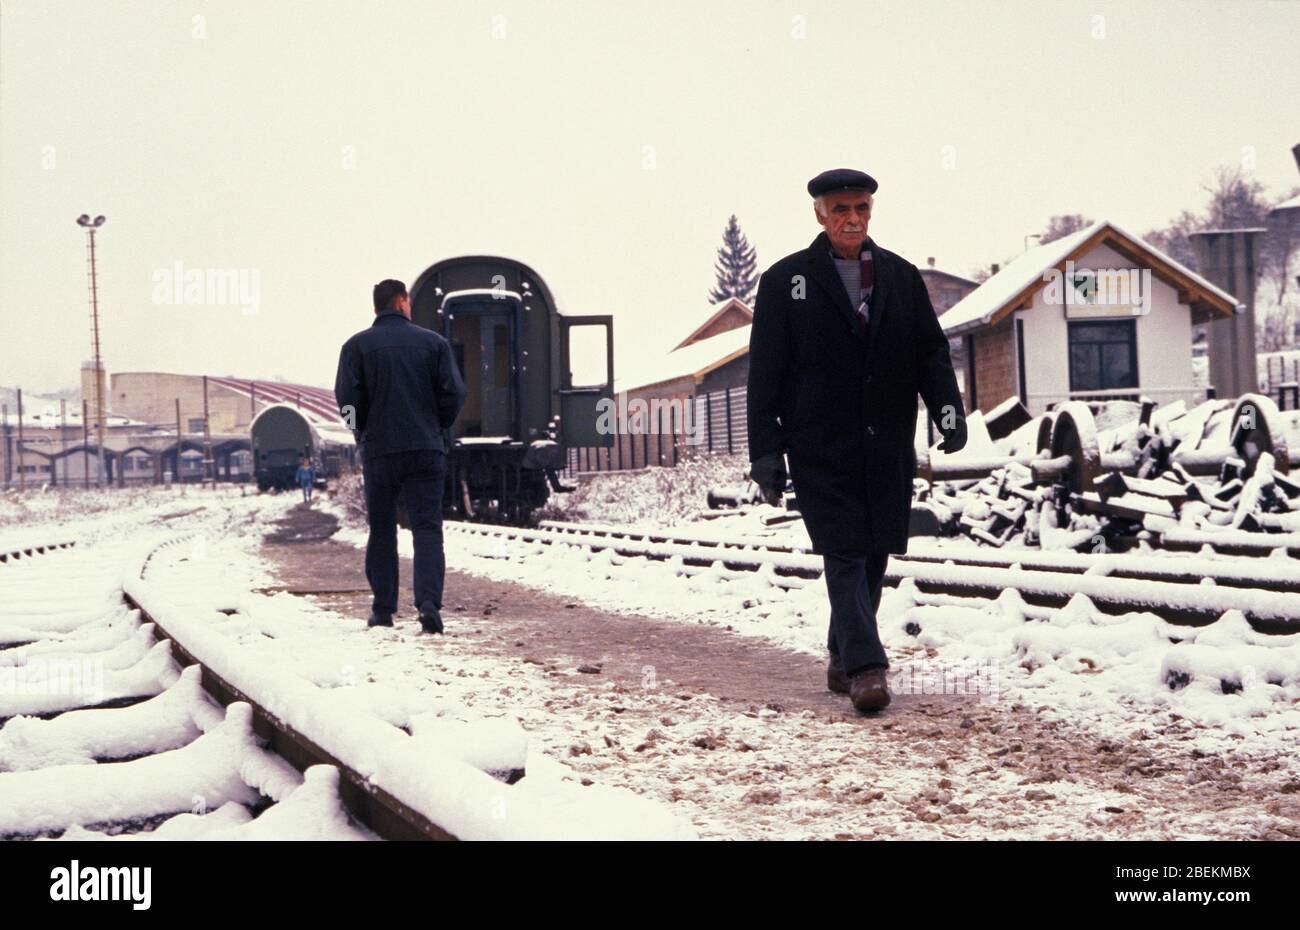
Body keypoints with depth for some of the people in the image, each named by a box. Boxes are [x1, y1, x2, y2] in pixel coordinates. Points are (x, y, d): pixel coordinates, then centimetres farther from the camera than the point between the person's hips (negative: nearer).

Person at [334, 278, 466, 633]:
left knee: (382, 531, 10)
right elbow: (454, 393, -2)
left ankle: (383, 610, 12)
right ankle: (429, 603, -18)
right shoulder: (434, 342, 4)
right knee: (427, 527, -1)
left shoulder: (357, 346, 2)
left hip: (379, 451, 0)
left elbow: (347, 399, -5)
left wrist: (364, 433, 11)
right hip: (427, 450, 0)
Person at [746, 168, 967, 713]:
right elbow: (765, 372, 1)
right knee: (845, 552, -9)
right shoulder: (785, 281, 3)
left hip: (887, 444, 4)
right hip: (820, 446, -3)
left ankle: (842, 658, 22)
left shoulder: (901, 277, 12)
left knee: (874, 553, 7)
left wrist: (947, 407, -8)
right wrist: (766, 450, -6)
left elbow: (931, 351, 11)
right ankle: (865, 667, -10)